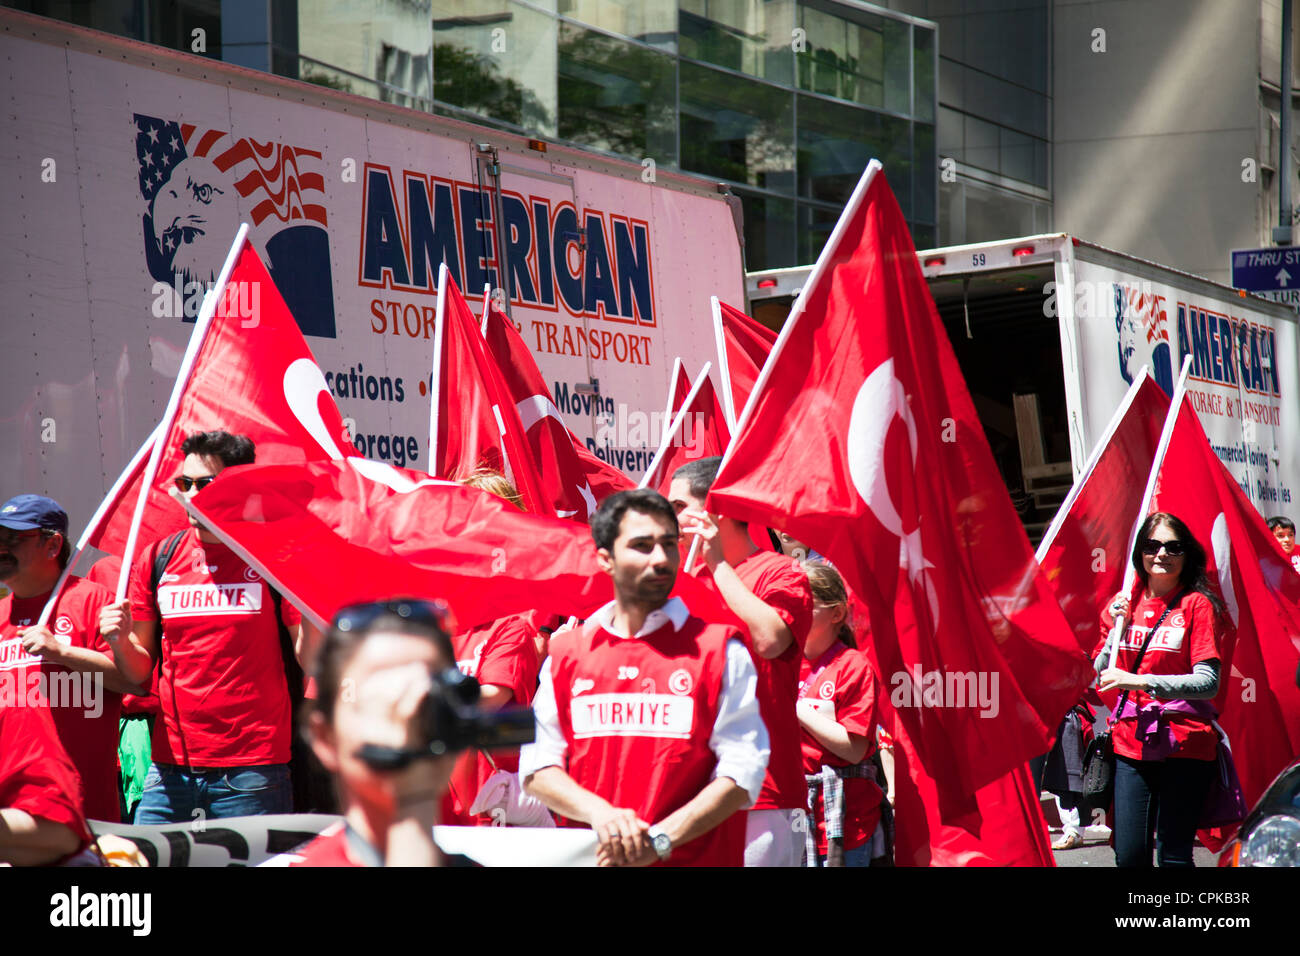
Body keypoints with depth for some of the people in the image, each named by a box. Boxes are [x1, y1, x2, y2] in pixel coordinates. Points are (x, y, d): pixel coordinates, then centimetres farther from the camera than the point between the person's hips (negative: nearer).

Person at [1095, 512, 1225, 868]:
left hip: (1184, 744, -4)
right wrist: (1115, 628, -2)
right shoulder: (1125, 605, 12)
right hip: (1132, 742, 4)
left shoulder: (1197, 605, -3)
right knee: (1129, 855, -1)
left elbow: (1208, 683, -13)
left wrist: (1142, 681, -23)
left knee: (1173, 855, -7)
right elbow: (1102, 677, 12)